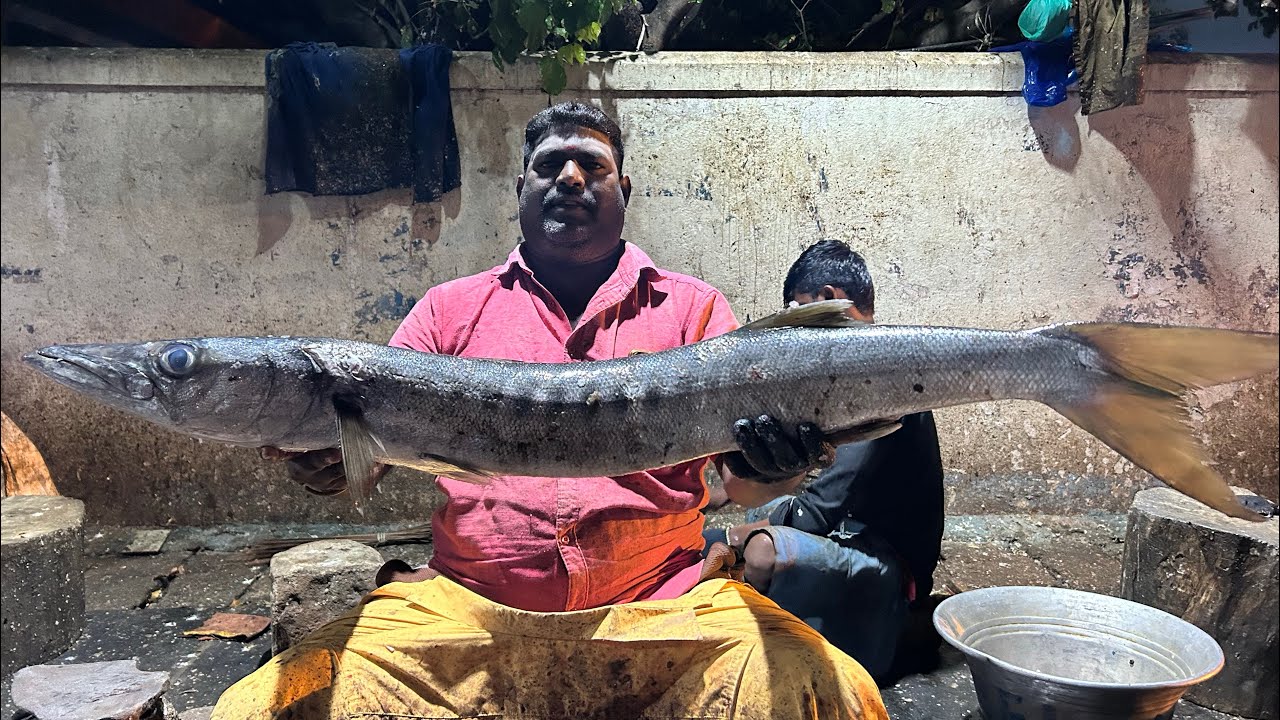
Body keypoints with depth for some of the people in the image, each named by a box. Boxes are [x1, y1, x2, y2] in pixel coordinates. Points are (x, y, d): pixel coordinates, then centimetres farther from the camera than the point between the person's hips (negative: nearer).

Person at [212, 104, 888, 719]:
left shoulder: (691, 306, 10)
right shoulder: (449, 310, 13)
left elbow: (740, 469, 2)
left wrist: (773, 461, -22)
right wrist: (318, 464, -16)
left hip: (660, 608, 0)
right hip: (466, 609, 1)